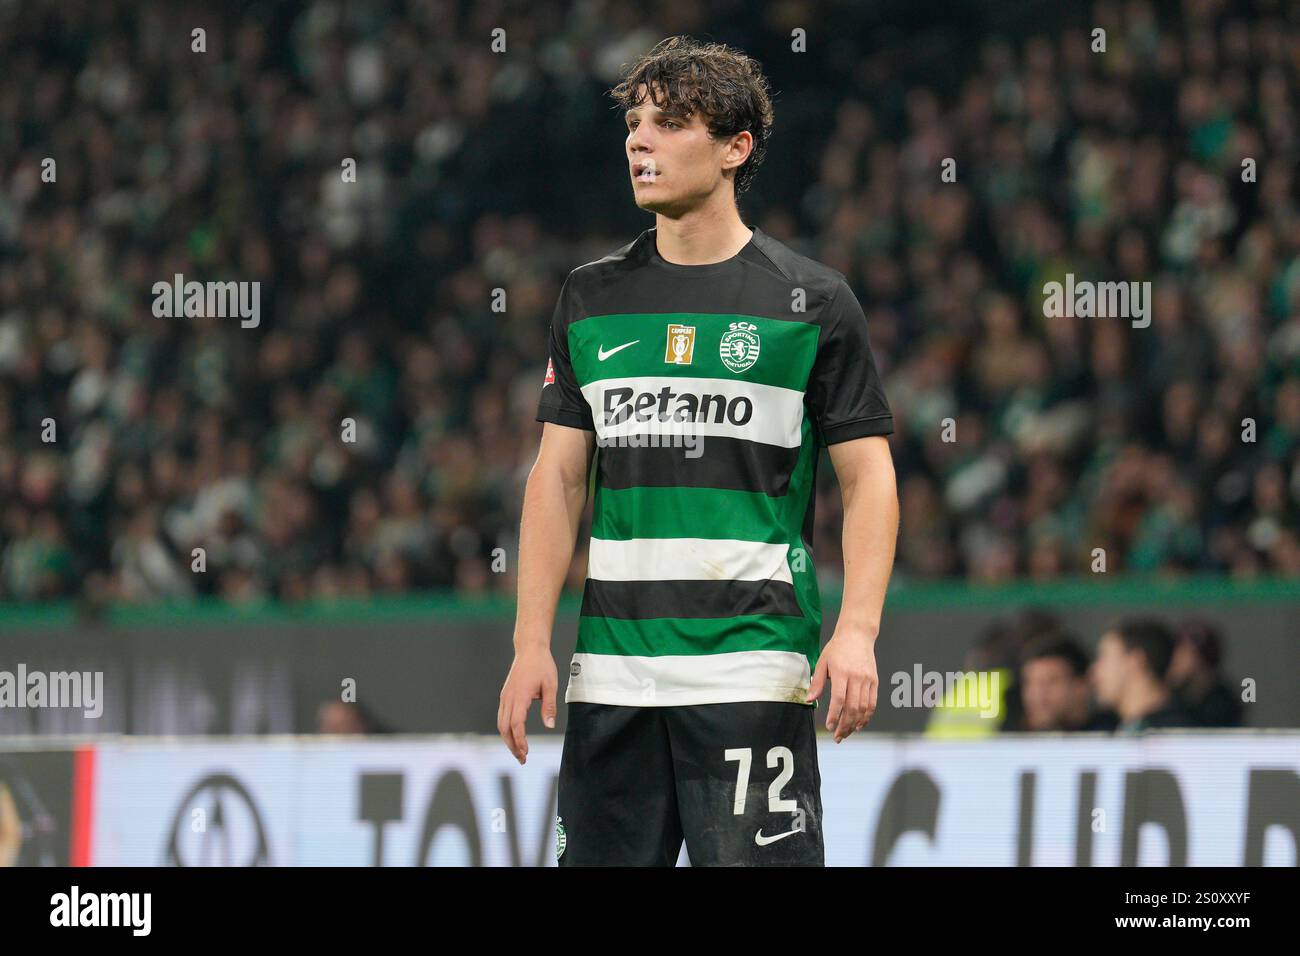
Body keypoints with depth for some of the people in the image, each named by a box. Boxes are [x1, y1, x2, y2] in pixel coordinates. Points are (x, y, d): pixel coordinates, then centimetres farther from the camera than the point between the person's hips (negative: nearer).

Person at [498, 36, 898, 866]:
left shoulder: (812, 301, 1)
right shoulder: (593, 298, 12)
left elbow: (870, 477, 0)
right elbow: (559, 476, 12)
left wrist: (858, 631, -13)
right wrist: (533, 642, 3)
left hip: (751, 666, -4)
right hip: (611, 669, 4)